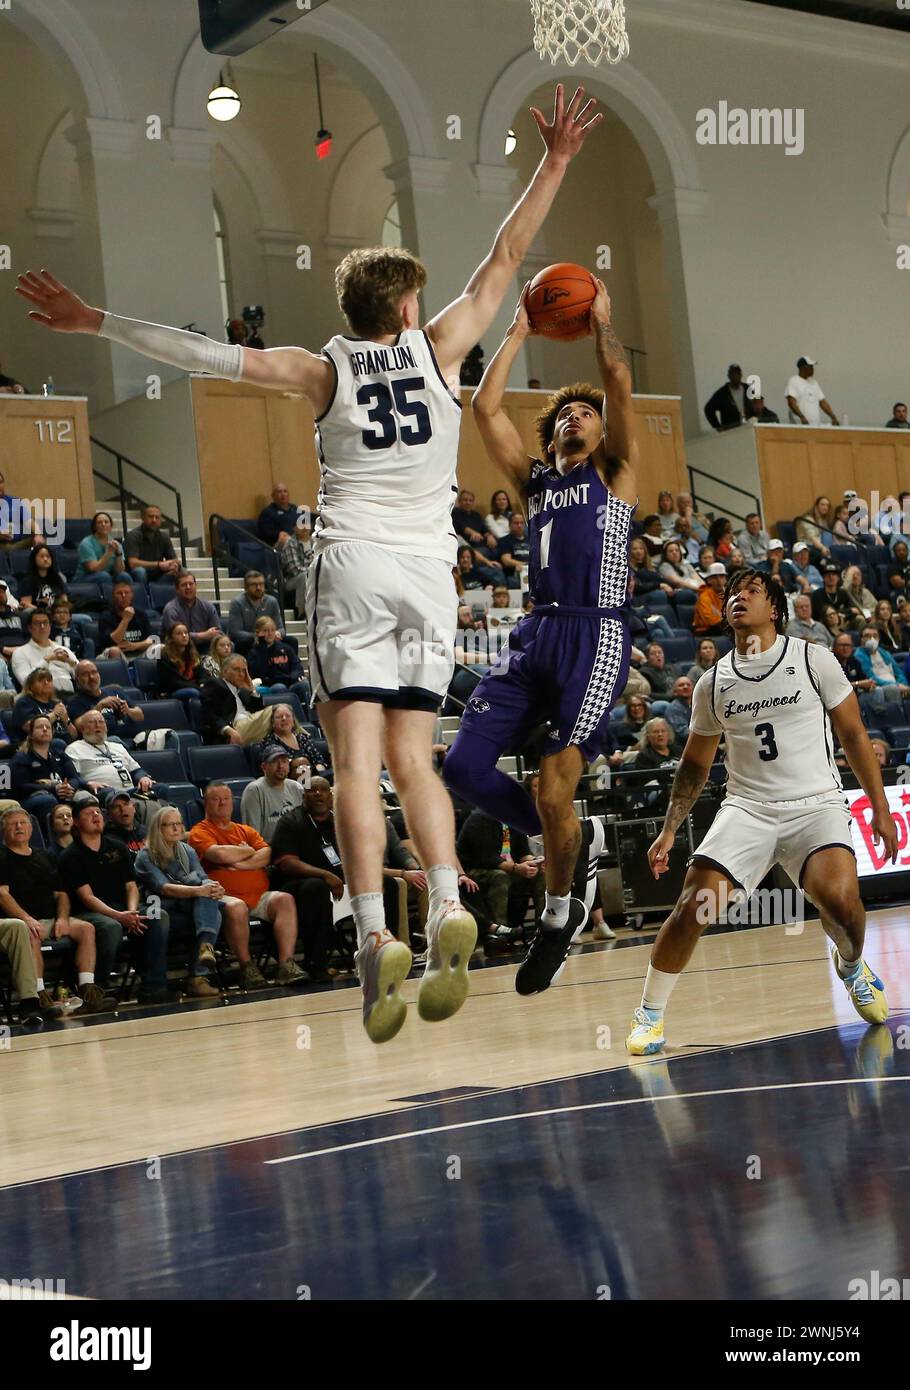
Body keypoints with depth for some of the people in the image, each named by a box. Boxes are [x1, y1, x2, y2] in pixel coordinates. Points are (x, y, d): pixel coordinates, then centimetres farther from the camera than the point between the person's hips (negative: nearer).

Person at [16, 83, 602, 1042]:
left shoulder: (324, 370, 4)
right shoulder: (437, 349, 6)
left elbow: (208, 355, -1)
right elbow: (506, 258, 11)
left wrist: (95, 322, 3)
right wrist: (555, 163, 18)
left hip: (351, 564, -2)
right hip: (428, 569, 2)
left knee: (357, 762, -6)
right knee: (413, 759, 8)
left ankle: (374, 936, -19)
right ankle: (448, 910, -12)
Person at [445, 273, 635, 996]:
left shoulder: (614, 472, 10)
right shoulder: (534, 479, 22)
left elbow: (621, 386, -3)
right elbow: (485, 407, 14)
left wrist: (602, 319, 9)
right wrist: (519, 333, 19)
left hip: (596, 637, -6)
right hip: (537, 632, 6)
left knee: (554, 793, -8)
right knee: (465, 766, -6)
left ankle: (558, 917, 16)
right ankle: (579, 839, 17)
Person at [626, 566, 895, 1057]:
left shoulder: (813, 660, 0)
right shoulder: (713, 684, 7)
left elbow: (853, 734, 4)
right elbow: (695, 764, 18)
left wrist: (880, 807, 0)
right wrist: (669, 830, 11)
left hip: (815, 804, -2)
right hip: (747, 808, 2)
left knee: (840, 897, -26)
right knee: (691, 908, -15)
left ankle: (851, 967, 9)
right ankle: (649, 1015, 3)